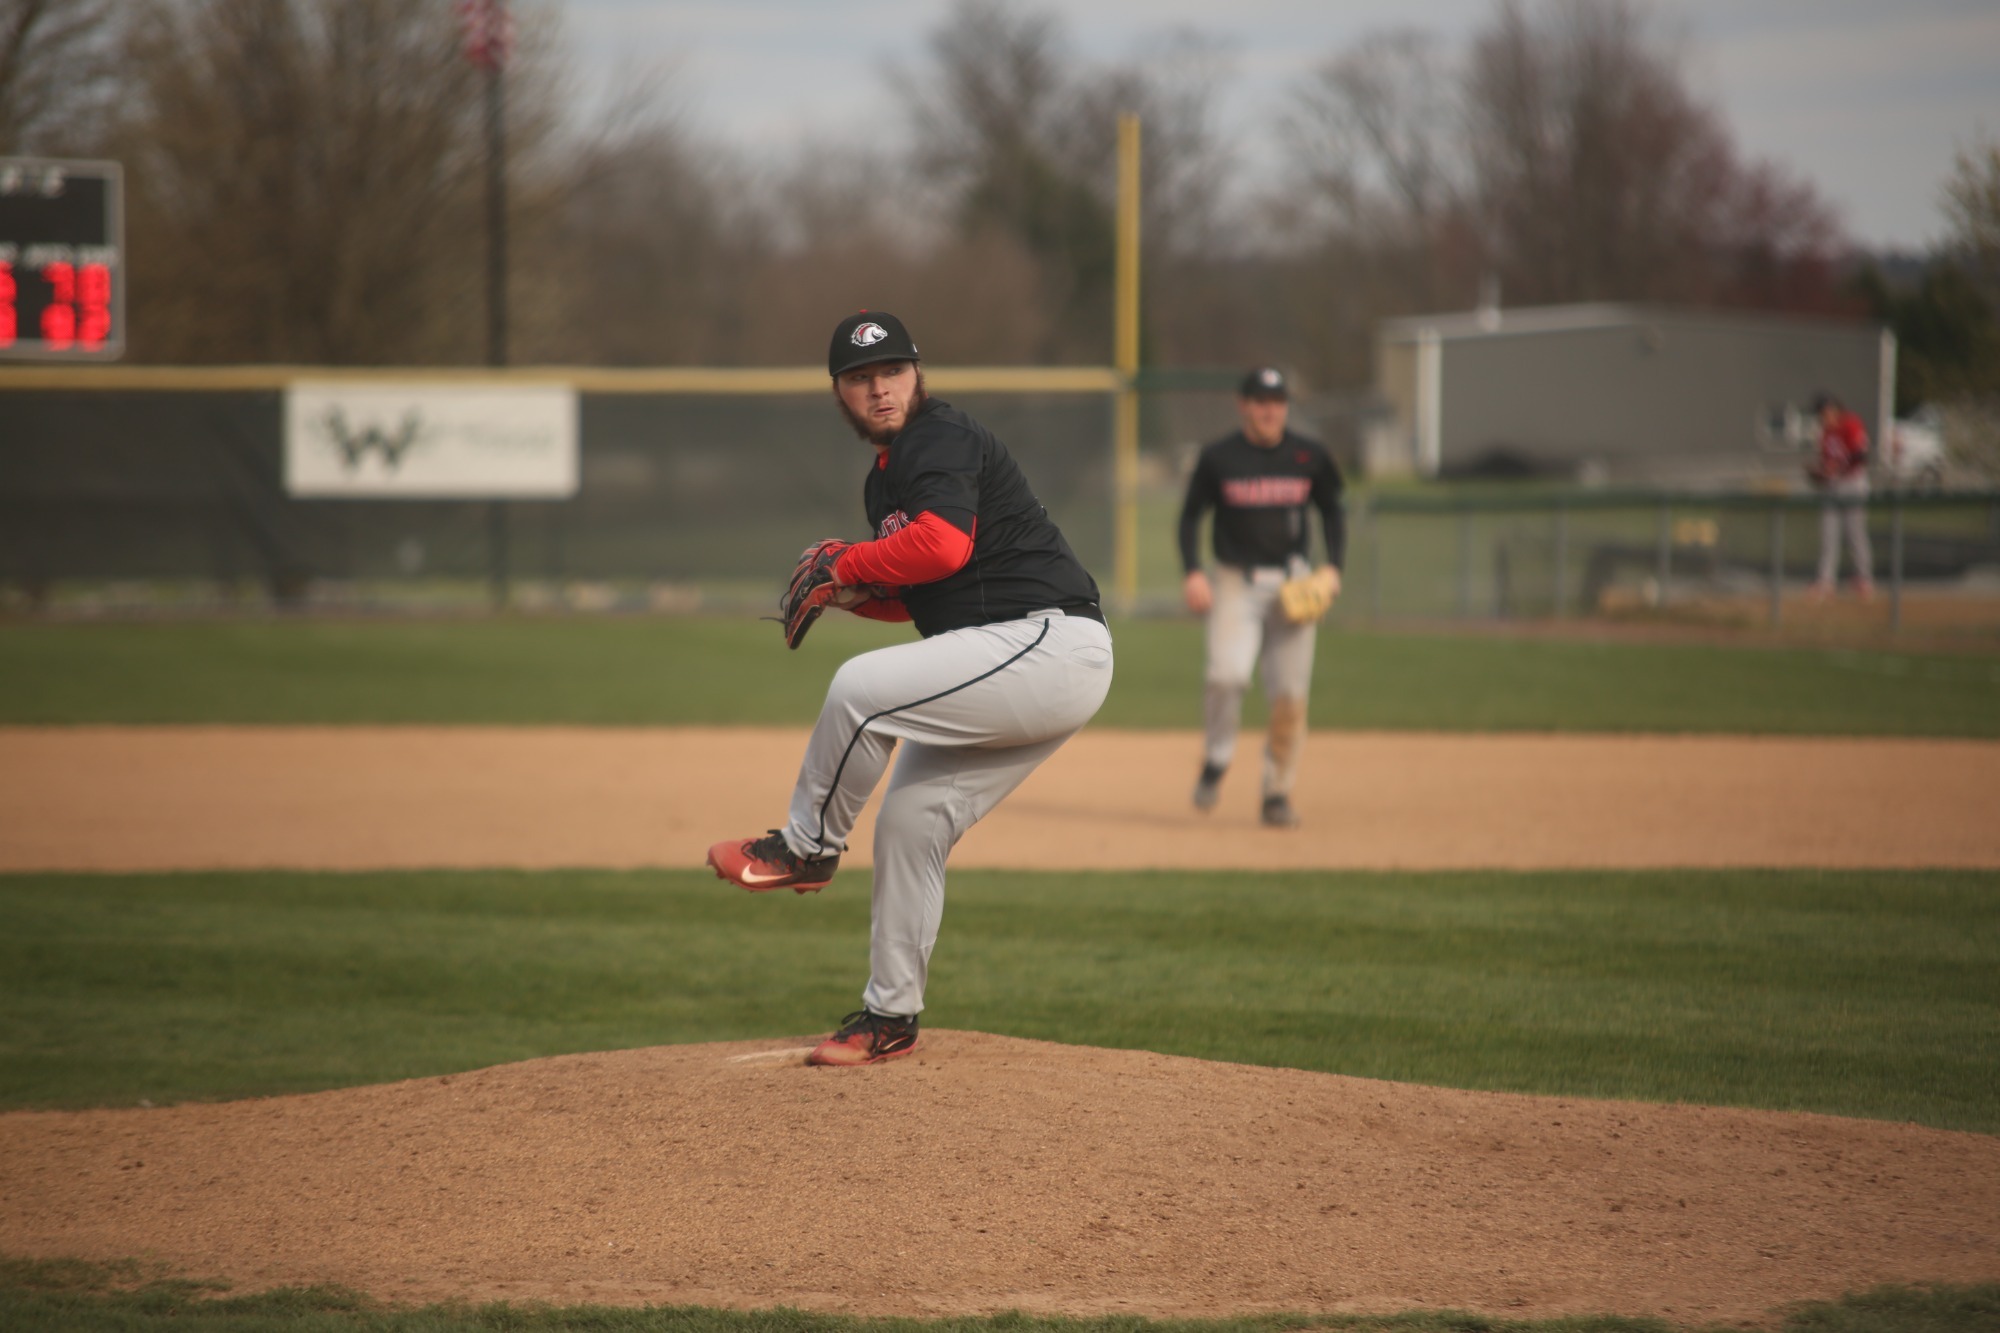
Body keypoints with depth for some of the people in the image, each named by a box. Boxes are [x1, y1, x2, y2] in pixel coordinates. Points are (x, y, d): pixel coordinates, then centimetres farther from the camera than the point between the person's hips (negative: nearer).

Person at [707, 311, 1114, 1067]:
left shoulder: (941, 440, -10)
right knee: (909, 816, 9)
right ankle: (889, 1017, 17)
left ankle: (808, 847, -2)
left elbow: (945, 544, -29)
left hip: (1051, 643, -10)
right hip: (1040, 670, 10)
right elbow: (910, 597, 27)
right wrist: (855, 592, 5)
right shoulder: (886, 477, 20)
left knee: (859, 688, -22)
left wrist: (850, 564, -14)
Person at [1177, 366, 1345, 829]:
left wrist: (1332, 567, 0)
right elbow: (1191, 514, 4)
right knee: (1227, 674, -22)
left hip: (1293, 582, 2)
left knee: (1289, 693, -2)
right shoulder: (1218, 458, -2)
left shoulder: (1309, 457, 3)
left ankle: (1277, 792, 10)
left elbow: (1331, 511, 14)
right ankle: (1215, 761, 3)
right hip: (1236, 582, -2)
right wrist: (1192, 573, -9)